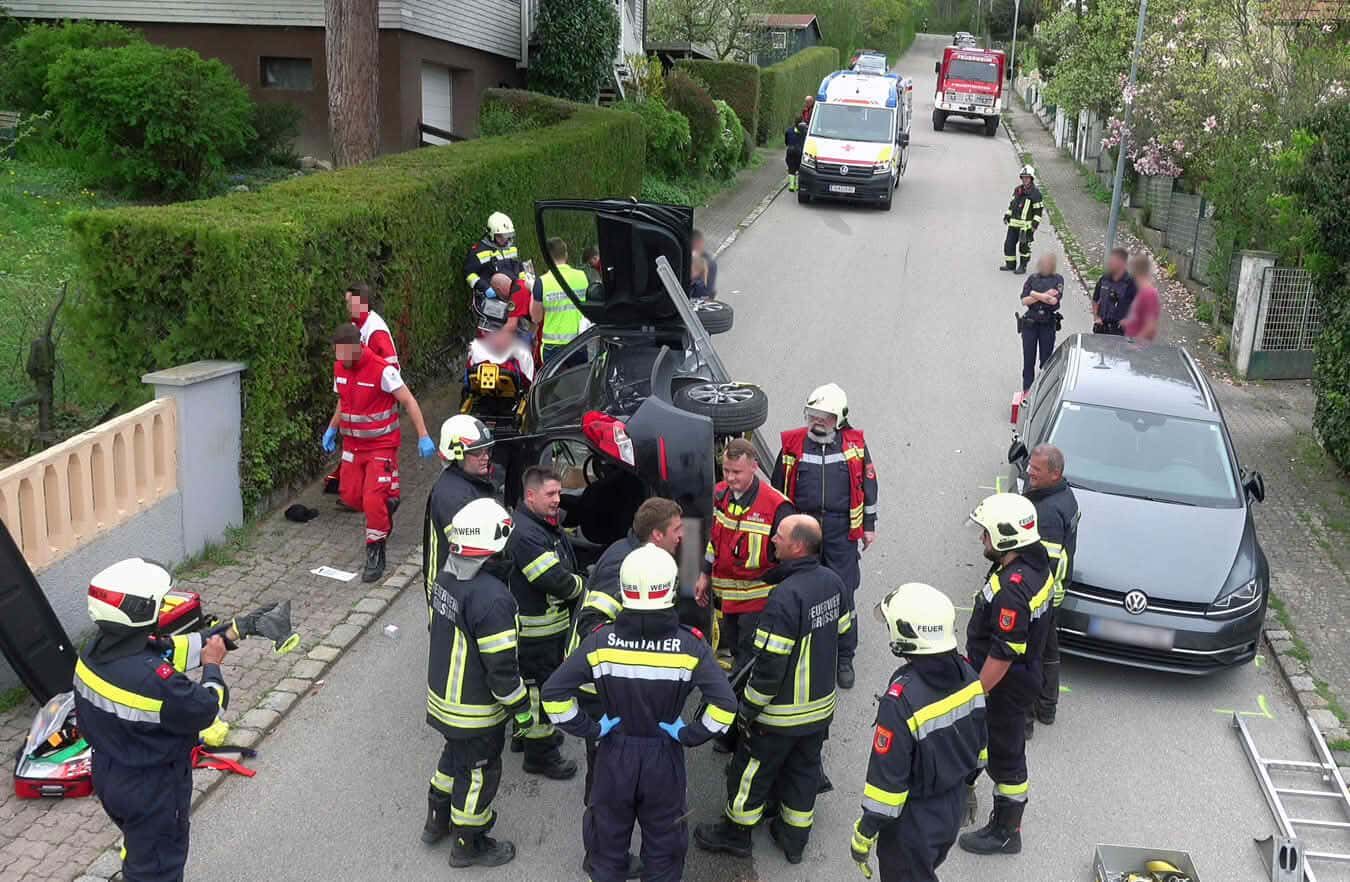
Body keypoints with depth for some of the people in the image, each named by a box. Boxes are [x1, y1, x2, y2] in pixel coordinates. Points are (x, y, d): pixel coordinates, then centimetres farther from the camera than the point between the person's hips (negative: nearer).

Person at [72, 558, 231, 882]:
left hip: (109, 776, 8)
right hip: (150, 792, -8)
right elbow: (207, 709, -23)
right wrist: (212, 666, -7)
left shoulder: (95, 650, -12)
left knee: (138, 846, 32)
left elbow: (168, 651, 0)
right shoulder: (153, 679, -38)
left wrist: (224, 636, 2)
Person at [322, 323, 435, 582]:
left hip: (381, 445, -7)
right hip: (352, 444, 7)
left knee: (373, 500, -13)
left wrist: (423, 436, -23)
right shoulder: (339, 367, 2)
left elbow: (408, 401, -18)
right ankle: (388, 502, 37)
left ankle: (375, 555, 2)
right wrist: (331, 429, 9)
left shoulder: (382, 370, -20)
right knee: (350, 496, 8)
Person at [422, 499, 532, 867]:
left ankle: (437, 821, 48)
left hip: (442, 695, 8)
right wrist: (521, 708, -13)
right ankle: (469, 845, 31)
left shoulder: (446, 577, -6)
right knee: (477, 772, 13)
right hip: (476, 711, -8)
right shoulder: (492, 598, -33)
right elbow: (501, 667, -27)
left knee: (454, 755, 29)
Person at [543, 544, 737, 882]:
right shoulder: (689, 645, -17)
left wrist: (589, 728, -7)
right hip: (665, 758, 0)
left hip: (614, 755, 1)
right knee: (663, 843, 20)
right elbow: (725, 704, -22)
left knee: (609, 840, 22)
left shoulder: (602, 640, -16)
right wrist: (690, 734, -9)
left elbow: (553, 693, -18)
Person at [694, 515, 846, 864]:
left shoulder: (785, 597, -31)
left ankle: (735, 832, 32)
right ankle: (794, 838, 37)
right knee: (804, 769, 22)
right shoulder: (832, 582, -6)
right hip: (822, 705, 7)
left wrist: (748, 709, -13)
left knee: (752, 770, 14)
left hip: (783, 712, -7)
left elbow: (770, 665, -26)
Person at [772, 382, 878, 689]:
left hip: (841, 530, -1)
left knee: (843, 594, 3)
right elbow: (778, 488, 9)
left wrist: (869, 526, 9)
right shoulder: (793, 444, -1)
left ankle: (844, 658, 18)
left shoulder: (855, 444, -1)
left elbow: (868, 484, 8)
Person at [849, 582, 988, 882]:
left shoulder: (902, 701, -33)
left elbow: (887, 777, -26)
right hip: (954, 808, 6)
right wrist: (967, 782, 22)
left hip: (913, 822, -6)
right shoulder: (967, 675, -11)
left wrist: (865, 834, -13)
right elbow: (981, 742, 5)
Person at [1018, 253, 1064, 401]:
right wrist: (1045, 295, -11)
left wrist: (1035, 294, -7)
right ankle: (1027, 390, 8)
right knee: (1028, 358, 2)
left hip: (1048, 324, -1)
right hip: (1030, 323, 1)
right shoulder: (1032, 278, 6)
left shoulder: (1057, 279, 2)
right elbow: (1024, 301, -2)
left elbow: (1054, 300, -12)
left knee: (1046, 358, 3)